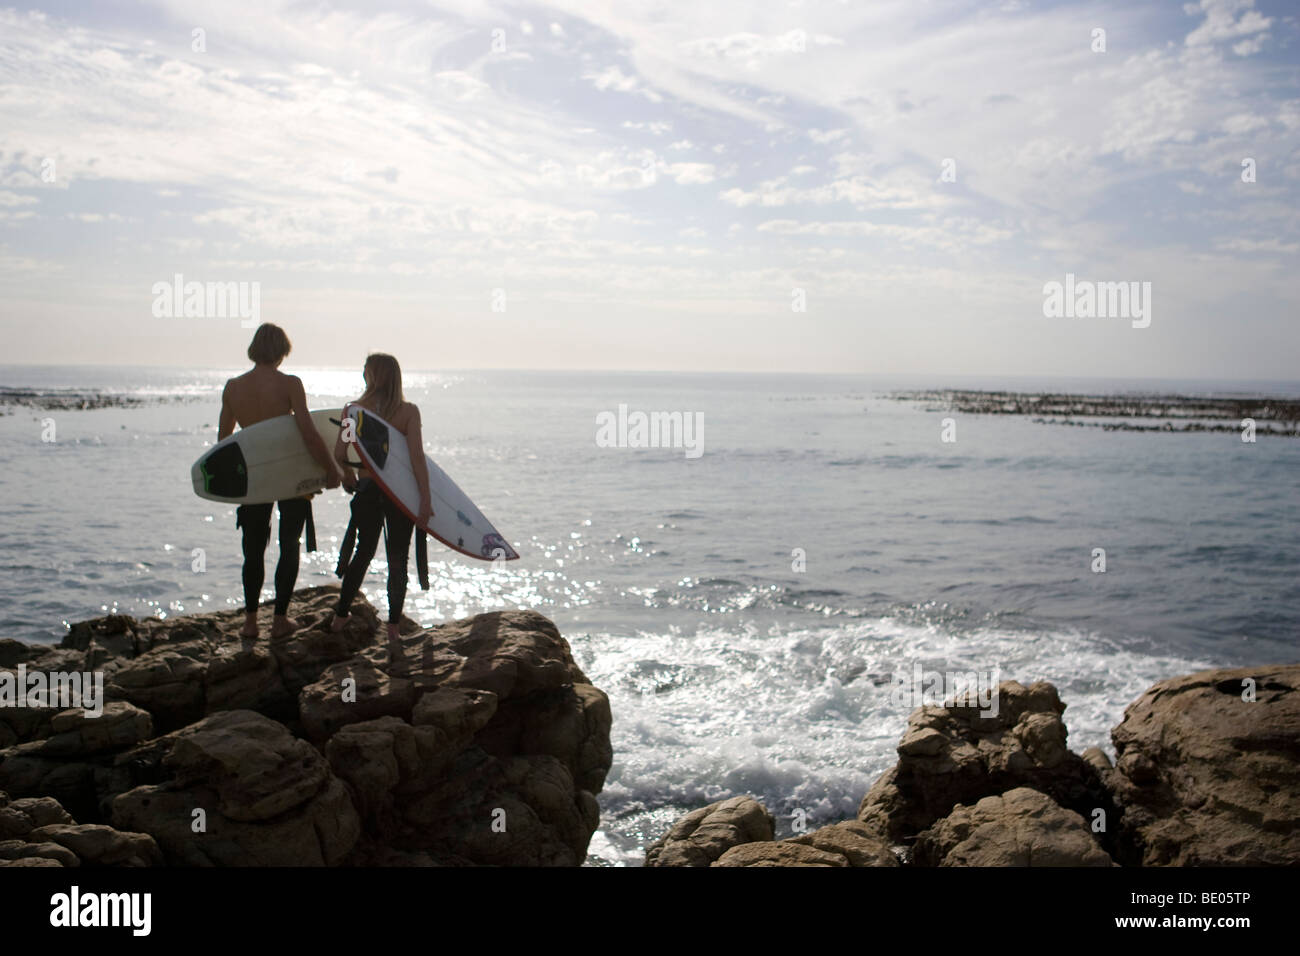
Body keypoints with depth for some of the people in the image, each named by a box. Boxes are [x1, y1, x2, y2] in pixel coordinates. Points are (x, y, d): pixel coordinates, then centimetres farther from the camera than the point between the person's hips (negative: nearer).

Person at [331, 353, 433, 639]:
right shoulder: (408, 411, -7)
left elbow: (339, 454, -4)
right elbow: (417, 456, -15)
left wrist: (349, 476, 17)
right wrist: (425, 500, -16)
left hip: (367, 489, 2)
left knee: (364, 552, 19)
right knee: (398, 558, 8)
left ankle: (340, 616, 23)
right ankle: (393, 626, 10)